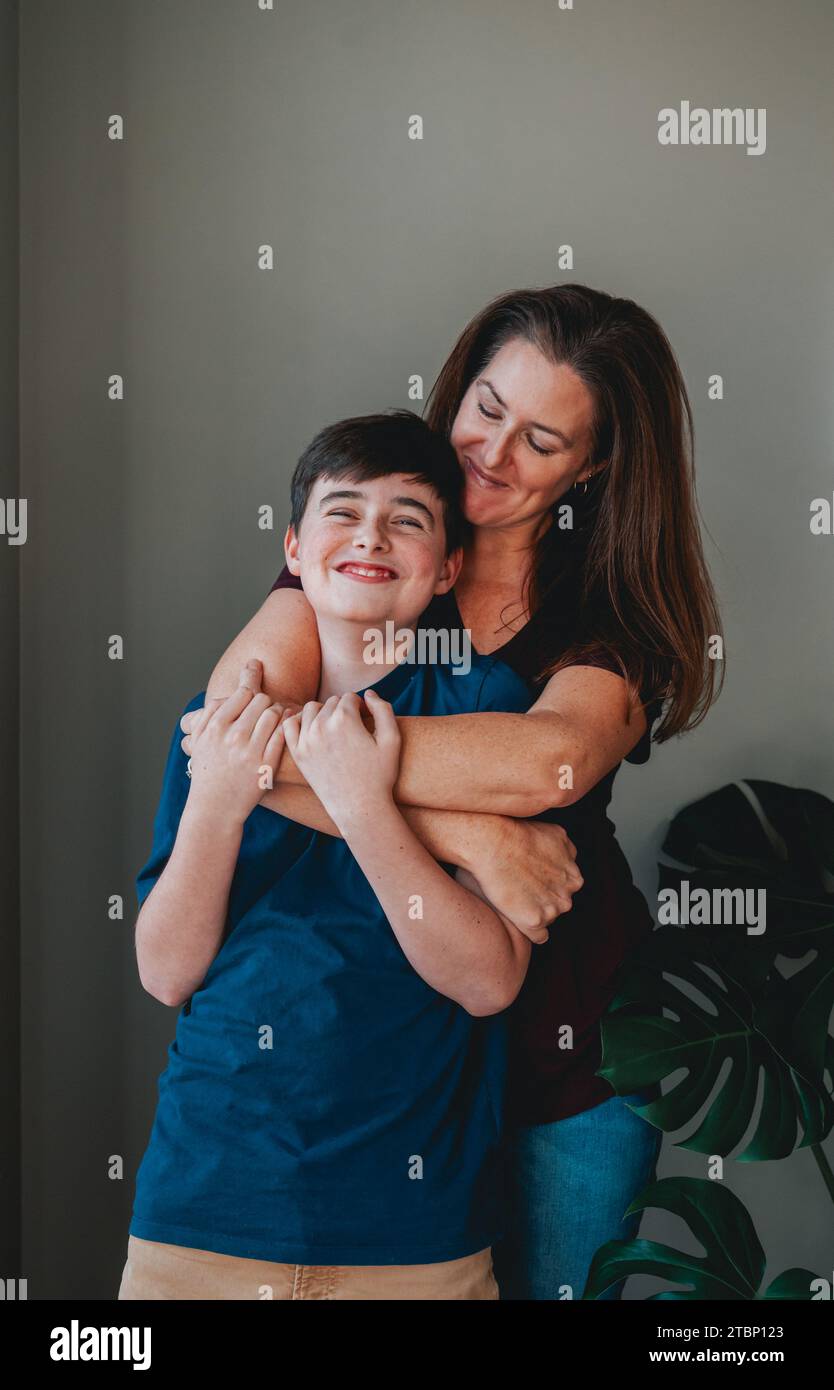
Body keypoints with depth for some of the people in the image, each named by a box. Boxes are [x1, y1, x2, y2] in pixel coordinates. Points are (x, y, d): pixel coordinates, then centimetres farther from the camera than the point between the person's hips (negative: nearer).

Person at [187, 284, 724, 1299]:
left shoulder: (621, 615, -4)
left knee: (556, 1283, 15)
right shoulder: (365, 556, -3)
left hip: (570, 1060, 0)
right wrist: (464, 834, -28)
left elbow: (554, 755, -27)